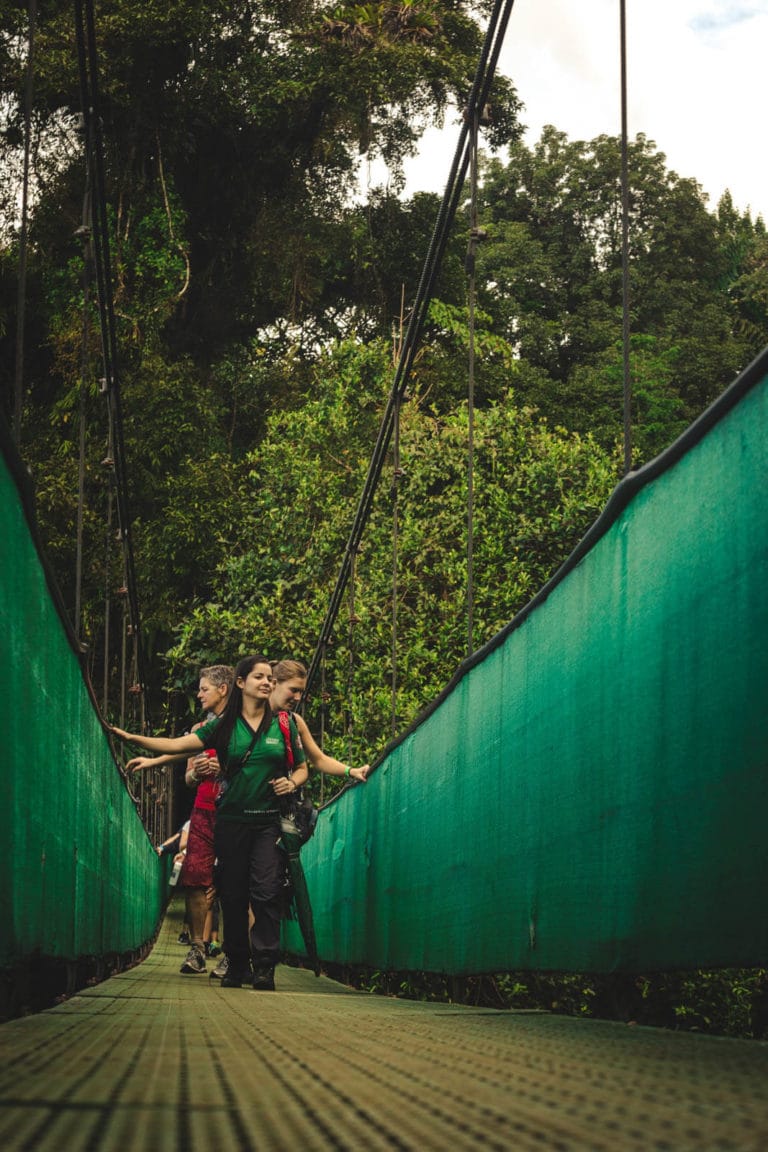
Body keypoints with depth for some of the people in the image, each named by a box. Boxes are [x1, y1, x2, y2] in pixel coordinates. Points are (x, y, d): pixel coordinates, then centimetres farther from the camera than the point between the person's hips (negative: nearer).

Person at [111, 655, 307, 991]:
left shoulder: (283, 724, 7)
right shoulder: (223, 725, 6)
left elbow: (302, 768, 16)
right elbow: (178, 744, -3)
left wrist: (292, 782, -7)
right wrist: (133, 738, -13)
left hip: (270, 821, -1)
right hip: (231, 821, 1)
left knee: (266, 893, -10)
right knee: (232, 894, 4)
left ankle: (264, 966, -5)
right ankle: (236, 965, 14)